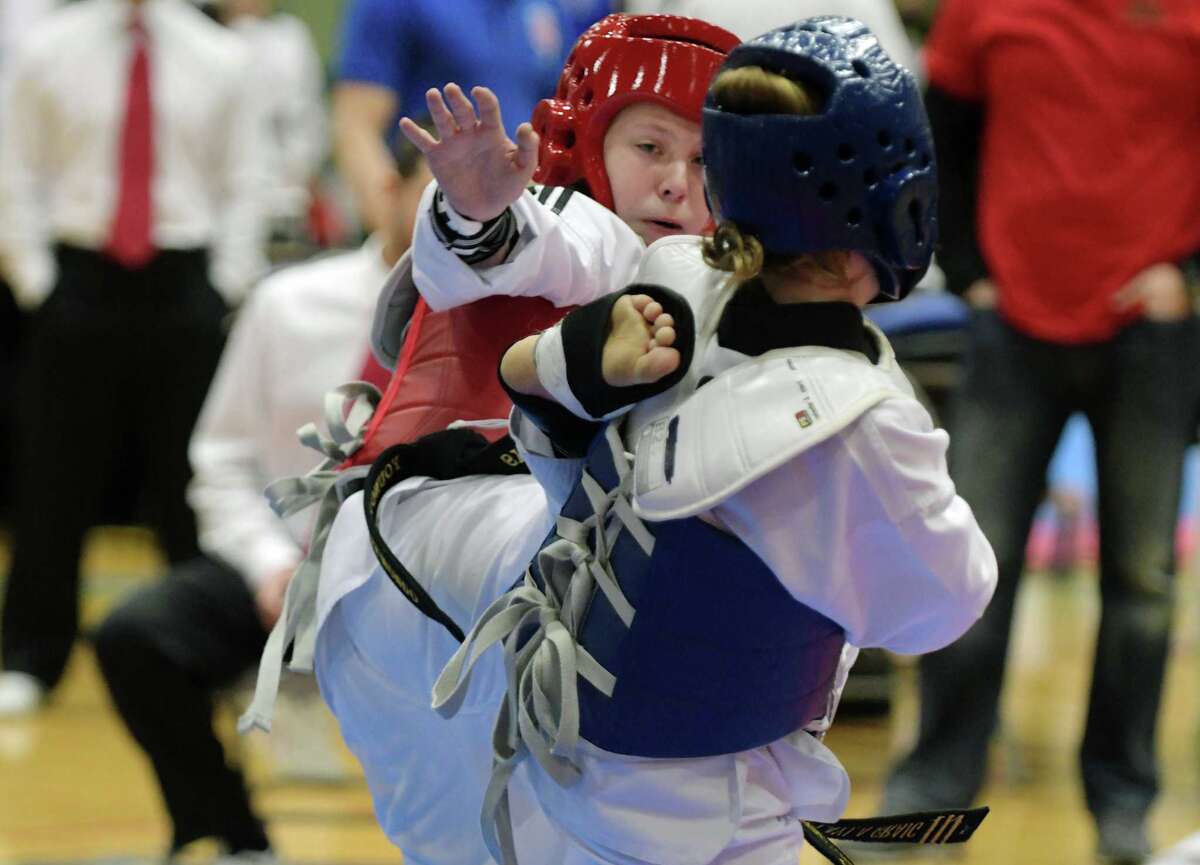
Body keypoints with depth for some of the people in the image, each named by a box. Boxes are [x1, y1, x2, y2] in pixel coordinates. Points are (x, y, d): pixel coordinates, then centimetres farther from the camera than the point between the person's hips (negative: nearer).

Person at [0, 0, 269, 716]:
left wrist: (226, 287, -2)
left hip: (186, 288, 0)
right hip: (80, 281, 0)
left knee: (192, 481, 4)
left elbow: (245, 182, 6)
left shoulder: (222, 59, 2)